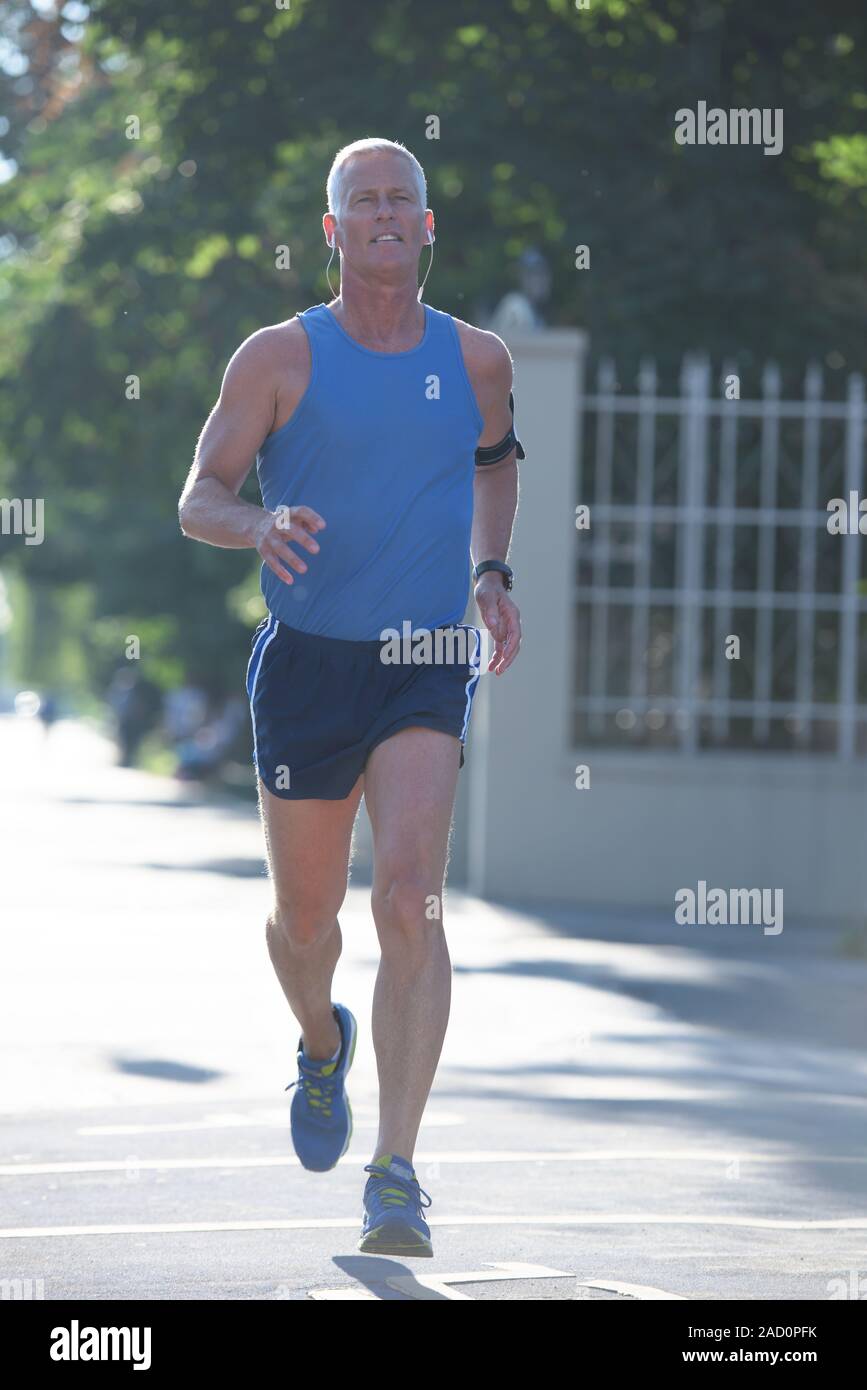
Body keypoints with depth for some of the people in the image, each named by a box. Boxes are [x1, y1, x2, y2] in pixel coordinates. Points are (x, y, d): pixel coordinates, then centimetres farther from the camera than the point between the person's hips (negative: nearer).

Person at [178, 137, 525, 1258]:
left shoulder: (475, 359, 6)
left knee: (410, 900, -18)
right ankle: (322, 1044, 48)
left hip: (427, 665, 0)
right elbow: (198, 500, -2)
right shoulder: (281, 357, -1)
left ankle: (397, 1177, -21)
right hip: (306, 661, 0)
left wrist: (491, 574, 14)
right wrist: (261, 524, -24)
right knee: (305, 916, 11)